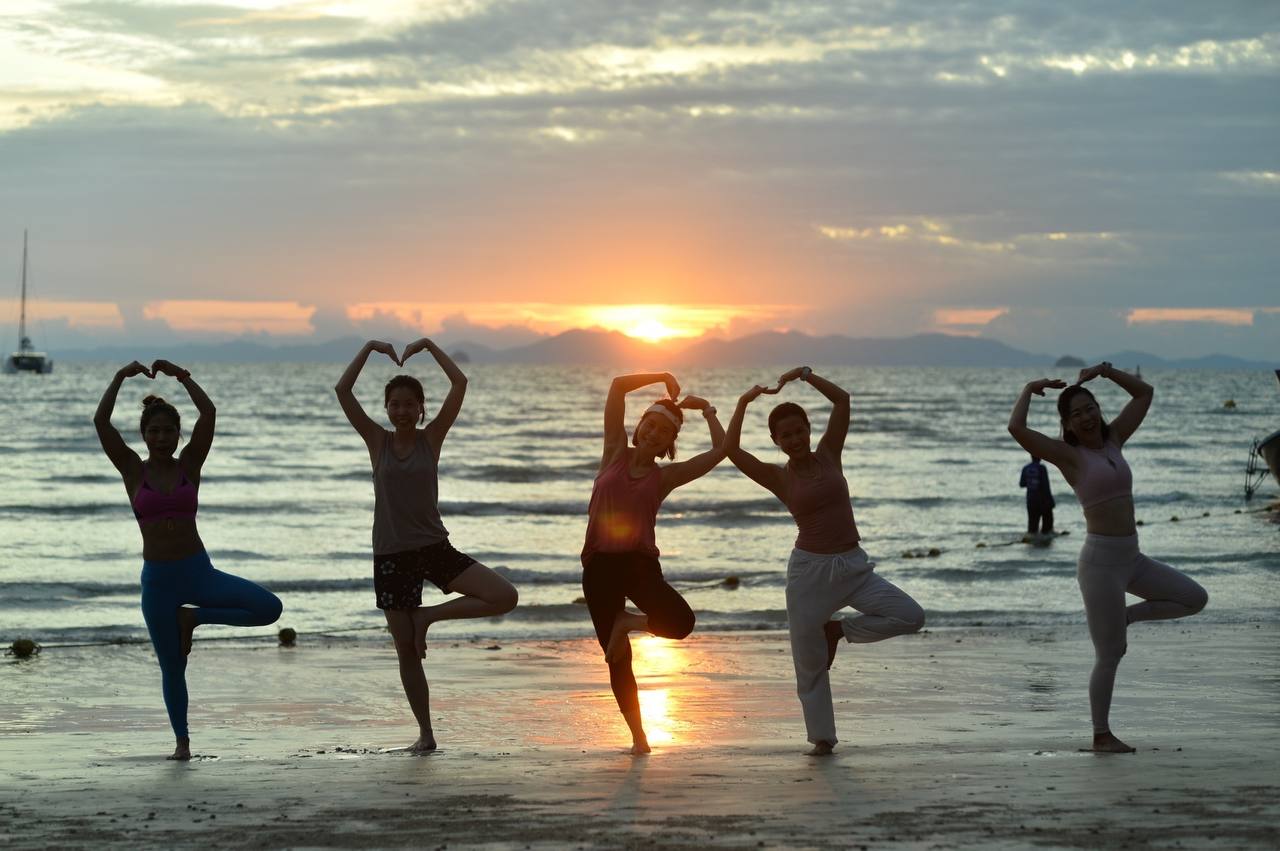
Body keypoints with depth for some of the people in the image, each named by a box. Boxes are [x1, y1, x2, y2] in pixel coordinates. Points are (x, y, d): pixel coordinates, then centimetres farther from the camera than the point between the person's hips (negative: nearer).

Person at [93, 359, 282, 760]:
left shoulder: (189, 465, 3)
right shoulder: (133, 471, 2)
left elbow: (208, 414, -9)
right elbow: (100, 421, -9)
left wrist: (181, 376, -4)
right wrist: (121, 378, -6)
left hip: (198, 572, 1)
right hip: (157, 579, -1)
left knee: (270, 607, -16)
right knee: (172, 667, 5)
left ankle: (192, 616, 2)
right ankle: (182, 742, 24)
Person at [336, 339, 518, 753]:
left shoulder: (432, 438, 2)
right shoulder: (377, 441, 2)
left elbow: (460, 384, -8)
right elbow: (342, 391, -8)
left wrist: (429, 346, -6)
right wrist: (370, 348, -9)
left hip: (434, 548, 1)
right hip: (391, 556, -1)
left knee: (505, 597, -16)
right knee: (407, 650, 1)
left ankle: (428, 615, 1)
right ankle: (425, 733, 13)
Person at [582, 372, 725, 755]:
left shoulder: (666, 475, 7)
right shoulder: (616, 453, 9)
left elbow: (721, 450, 2)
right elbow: (618, 386, 3)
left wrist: (706, 409, 12)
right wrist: (663, 377, 8)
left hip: (640, 563, 0)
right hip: (600, 565, 0)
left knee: (681, 622, -27)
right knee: (618, 660, 0)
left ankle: (627, 622, 3)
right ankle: (638, 736, 13)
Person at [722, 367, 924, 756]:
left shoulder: (828, 455, 4)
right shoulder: (778, 478, -2)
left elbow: (842, 400, -3)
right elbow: (731, 451, -17)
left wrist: (805, 374, -9)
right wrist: (744, 403, -14)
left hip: (853, 565, 2)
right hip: (809, 567, -2)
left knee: (910, 616, -15)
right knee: (809, 662, 1)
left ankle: (838, 630, 4)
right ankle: (822, 737, 17)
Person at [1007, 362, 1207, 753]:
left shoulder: (1113, 439, 11)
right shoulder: (1068, 454, -7)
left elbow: (1145, 394, 17)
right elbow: (1016, 429, -22)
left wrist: (1104, 371, 9)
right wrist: (1029, 390, -6)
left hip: (1131, 557, 7)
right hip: (1100, 559, -7)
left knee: (1194, 599, 6)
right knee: (1109, 655, -2)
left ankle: (1123, 617, 14)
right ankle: (1102, 735, 10)